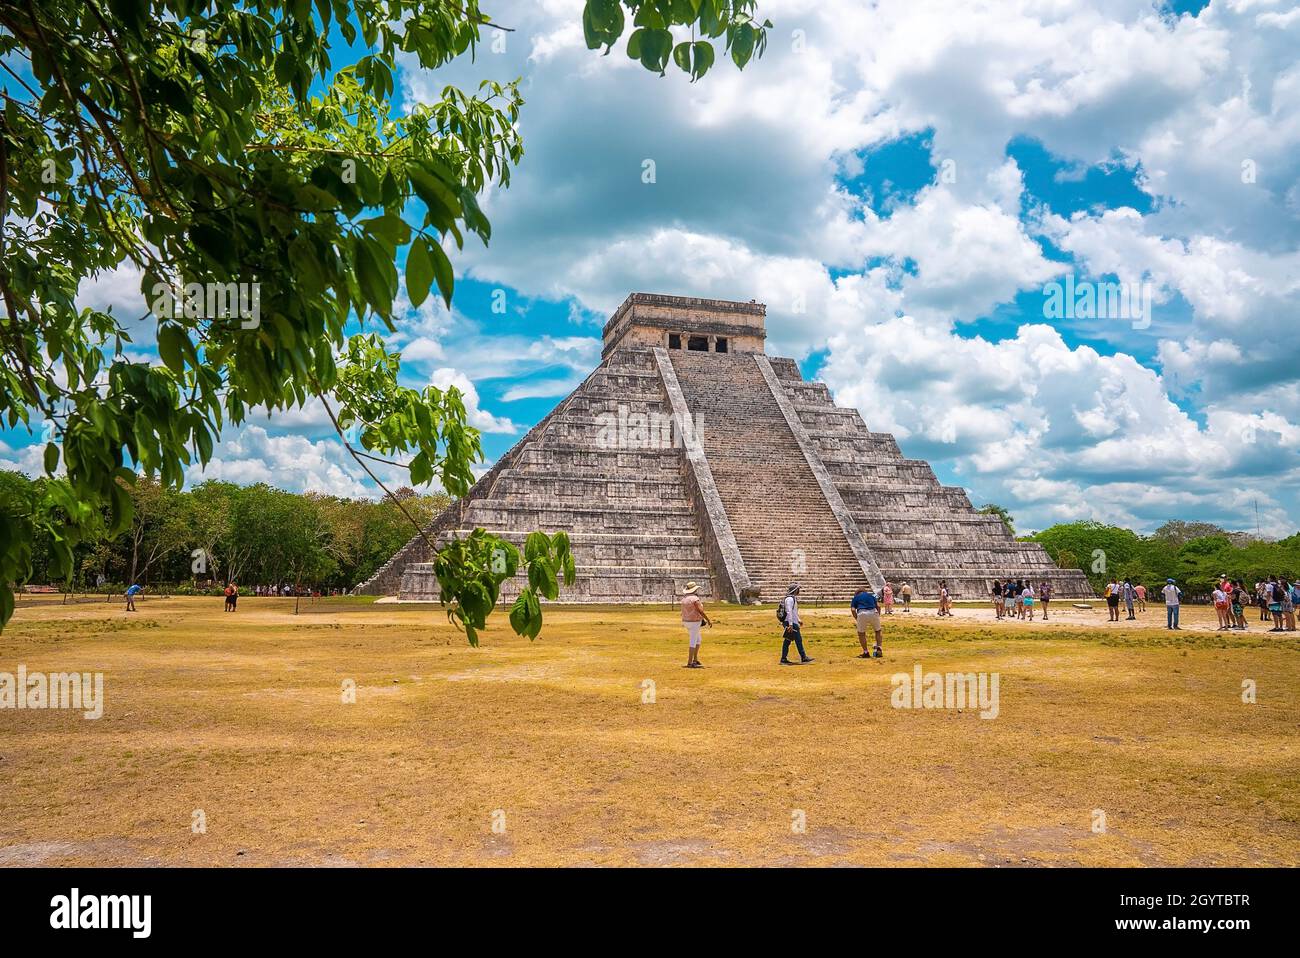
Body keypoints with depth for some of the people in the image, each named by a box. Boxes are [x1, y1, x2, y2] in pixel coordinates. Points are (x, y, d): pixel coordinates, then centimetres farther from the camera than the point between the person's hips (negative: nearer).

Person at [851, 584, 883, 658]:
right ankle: (879, 648, 10)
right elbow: (878, 606, 15)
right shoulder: (871, 595, 29)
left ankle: (866, 652, 12)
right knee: (878, 631, 23)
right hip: (873, 613, 1)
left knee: (861, 633, 15)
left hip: (862, 614, -1)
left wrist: (857, 620, 11)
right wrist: (878, 616, 20)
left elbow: (853, 610, 7)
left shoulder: (855, 597, 24)